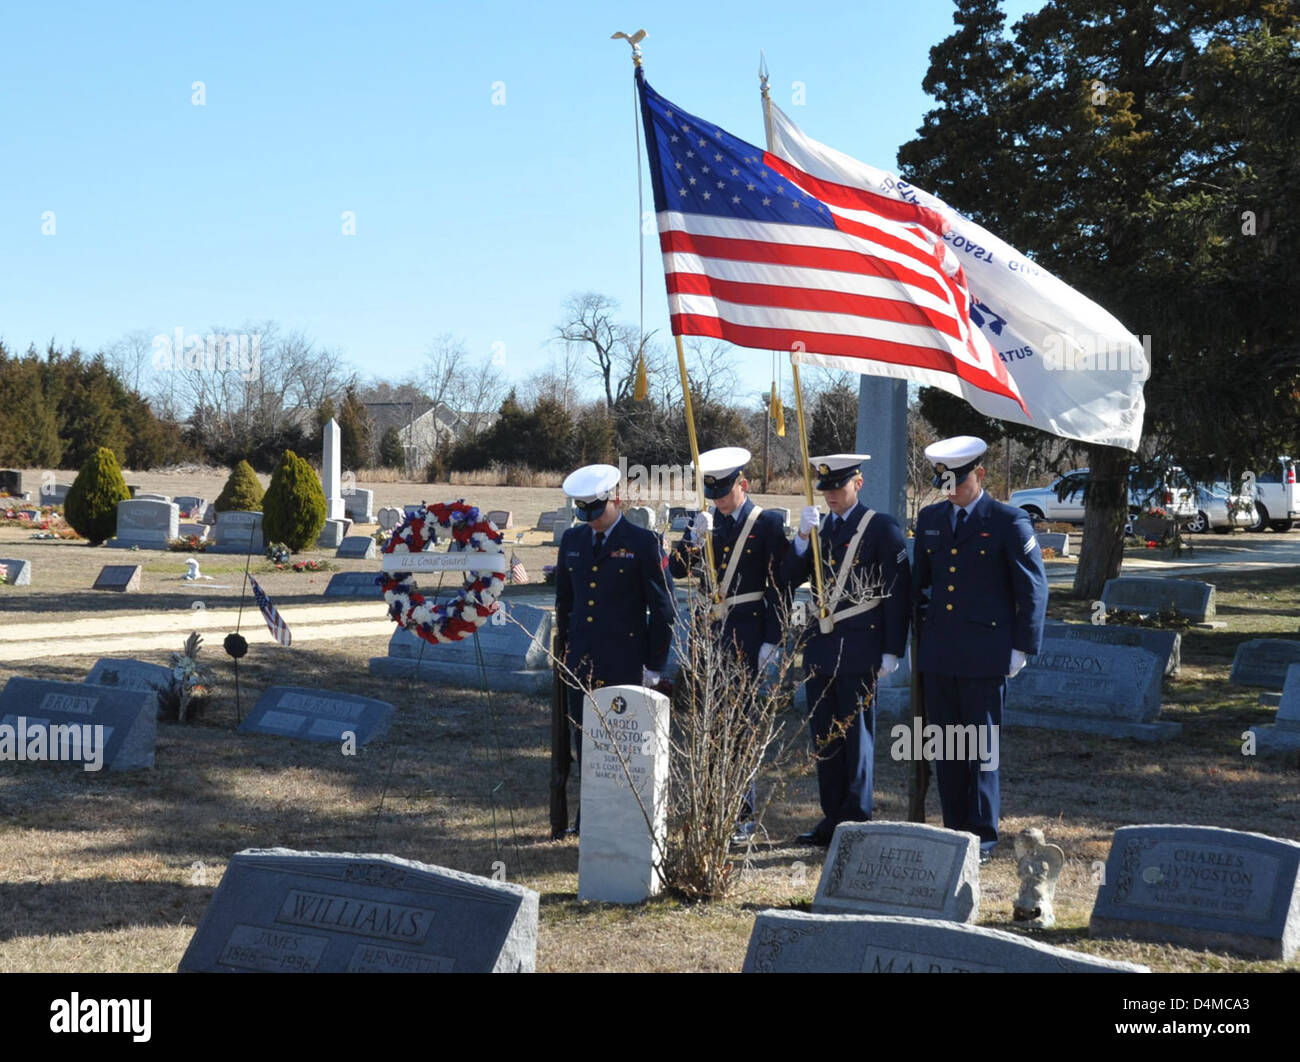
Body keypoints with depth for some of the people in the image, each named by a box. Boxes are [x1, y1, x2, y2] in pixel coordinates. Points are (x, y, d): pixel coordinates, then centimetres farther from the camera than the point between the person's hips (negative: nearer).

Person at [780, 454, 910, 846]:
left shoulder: (881, 527, -4)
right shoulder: (818, 526, 14)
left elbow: (898, 590, -6)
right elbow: (790, 579, 6)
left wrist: (892, 650, -10)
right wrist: (802, 538, -10)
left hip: (858, 648, -6)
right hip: (820, 646, 6)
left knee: (856, 736, -2)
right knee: (824, 737, 10)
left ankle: (857, 823, 4)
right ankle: (832, 818, 18)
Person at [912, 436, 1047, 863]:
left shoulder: (1009, 521, -4)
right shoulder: (930, 519, 11)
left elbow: (1033, 587, -3)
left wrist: (1022, 647, -5)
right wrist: (917, 633, 16)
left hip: (985, 655, -5)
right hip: (937, 652, 5)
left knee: (981, 747, -1)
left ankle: (982, 838, 7)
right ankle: (954, 831, 18)